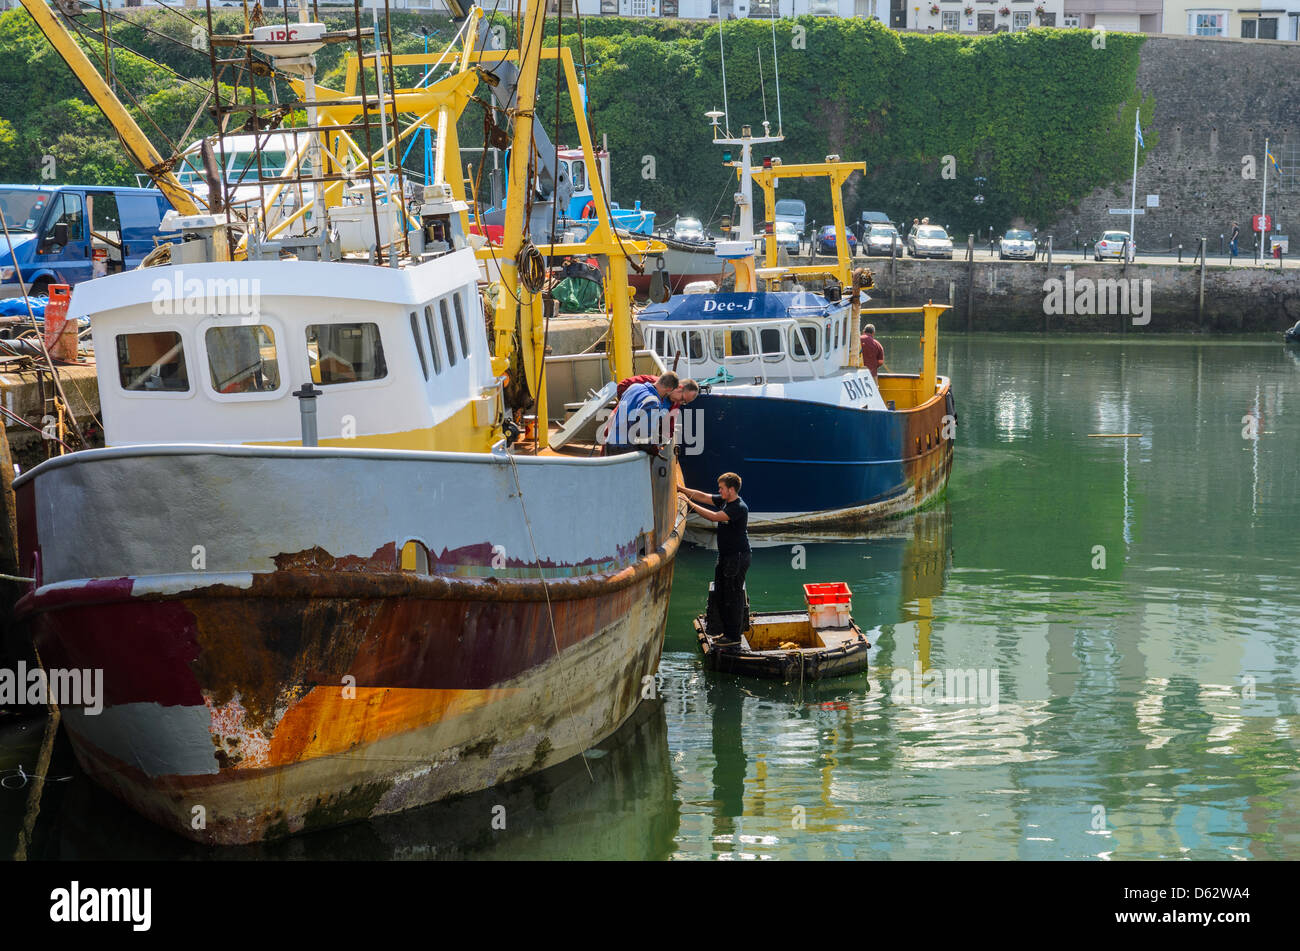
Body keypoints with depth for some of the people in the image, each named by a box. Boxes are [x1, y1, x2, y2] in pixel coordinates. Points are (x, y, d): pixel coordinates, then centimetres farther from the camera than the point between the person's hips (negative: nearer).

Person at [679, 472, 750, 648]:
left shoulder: (739, 507, -20)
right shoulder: (724, 501, 8)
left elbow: (714, 517, -27)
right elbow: (703, 497, 12)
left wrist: (690, 504, -23)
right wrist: (681, 489, 4)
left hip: (738, 558, -10)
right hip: (724, 556, 10)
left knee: (733, 596, -6)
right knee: (720, 596, 14)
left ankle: (734, 637, -1)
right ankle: (727, 632, 24)